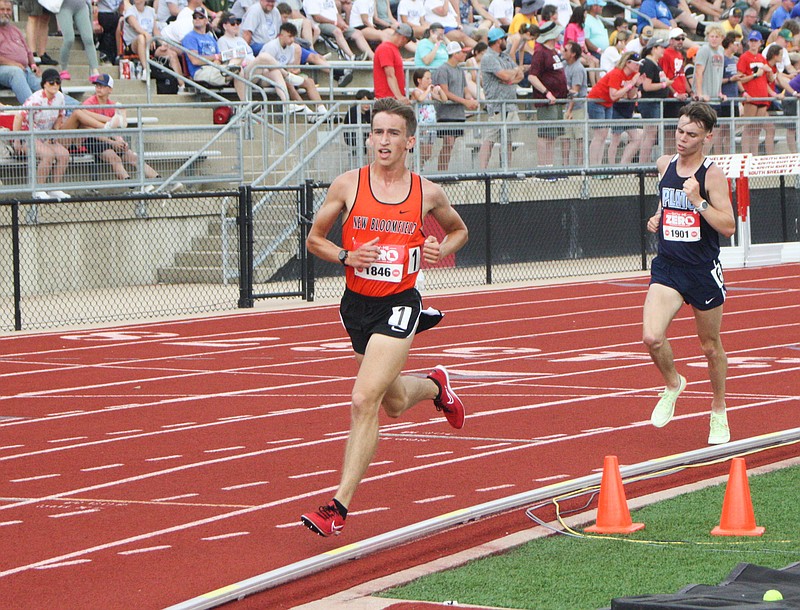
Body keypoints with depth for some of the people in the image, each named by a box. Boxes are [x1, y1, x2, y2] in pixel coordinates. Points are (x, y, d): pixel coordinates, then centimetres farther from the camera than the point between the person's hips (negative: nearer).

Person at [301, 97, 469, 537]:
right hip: (356, 304, 3)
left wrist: (440, 249, -3)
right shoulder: (348, 186, -2)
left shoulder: (427, 193, -1)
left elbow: (458, 229, 19)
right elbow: (314, 239, 6)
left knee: (363, 401, -17)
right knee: (393, 404, 19)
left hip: (399, 305, -3)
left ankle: (339, 507, -14)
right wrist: (346, 256, -14)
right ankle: (435, 385, 56)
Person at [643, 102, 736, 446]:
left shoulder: (712, 175, -11)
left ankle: (719, 413, 32)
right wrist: (658, 217, 7)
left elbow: (728, 226, -16)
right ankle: (672, 385, 14)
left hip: (703, 271, -3)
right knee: (651, 337, -17)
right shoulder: (664, 165, 4)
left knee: (711, 346, 11)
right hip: (667, 268, 3)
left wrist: (698, 201, -25)